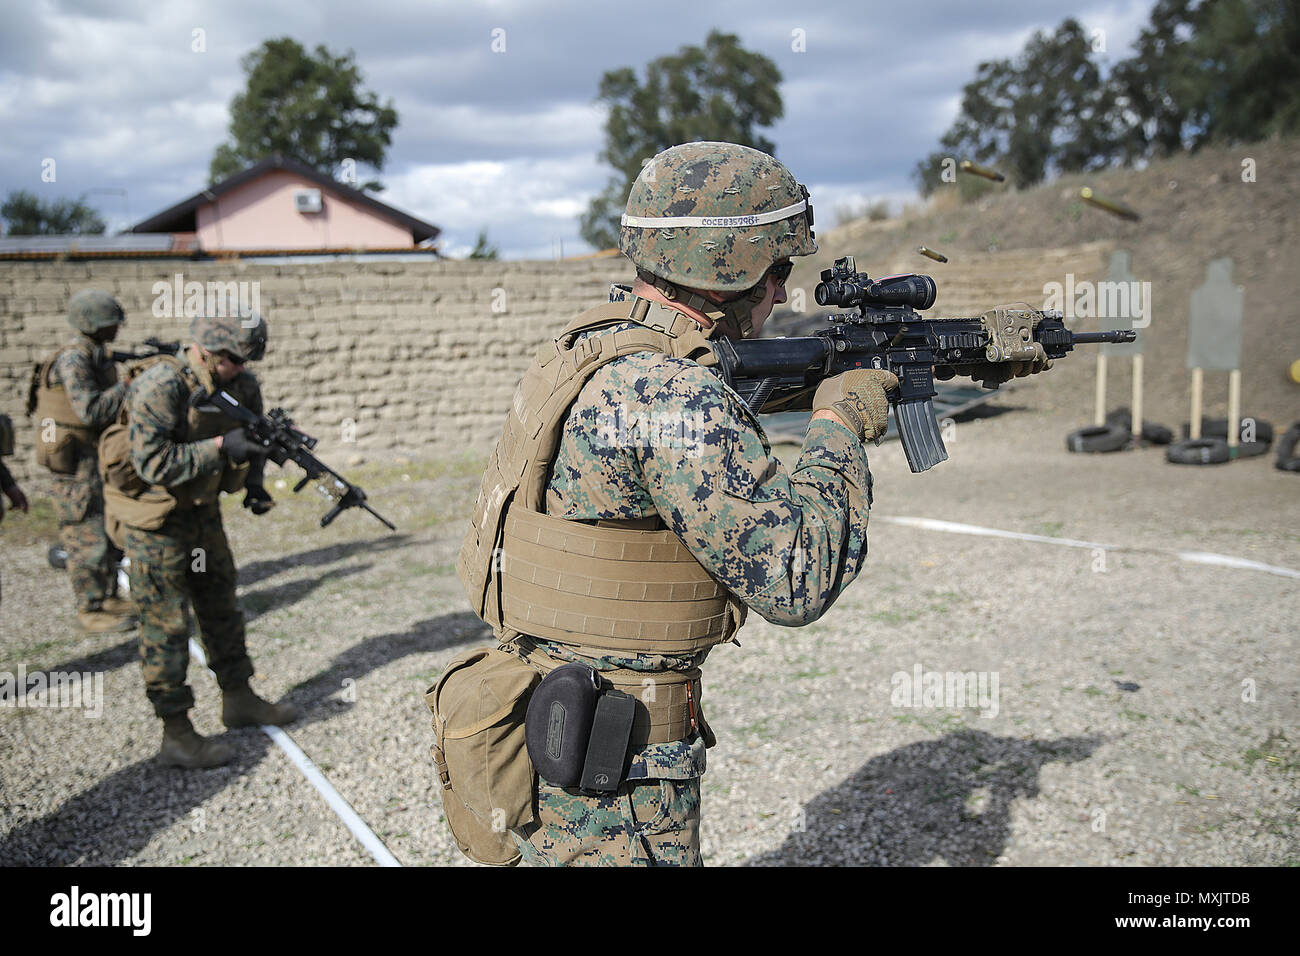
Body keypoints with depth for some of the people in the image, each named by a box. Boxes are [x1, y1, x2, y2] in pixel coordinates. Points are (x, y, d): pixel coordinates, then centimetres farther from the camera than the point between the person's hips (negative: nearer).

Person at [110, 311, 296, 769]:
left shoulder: (242, 386, -3)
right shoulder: (160, 387, -25)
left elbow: (252, 436, 14)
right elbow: (153, 464, -31)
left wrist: (253, 484, -3)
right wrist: (221, 447, -35)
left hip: (202, 510, 8)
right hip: (154, 521, -7)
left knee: (222, 608, 17)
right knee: (166, 627, -2)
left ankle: (238, 700, 33)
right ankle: (176, 735, 7)